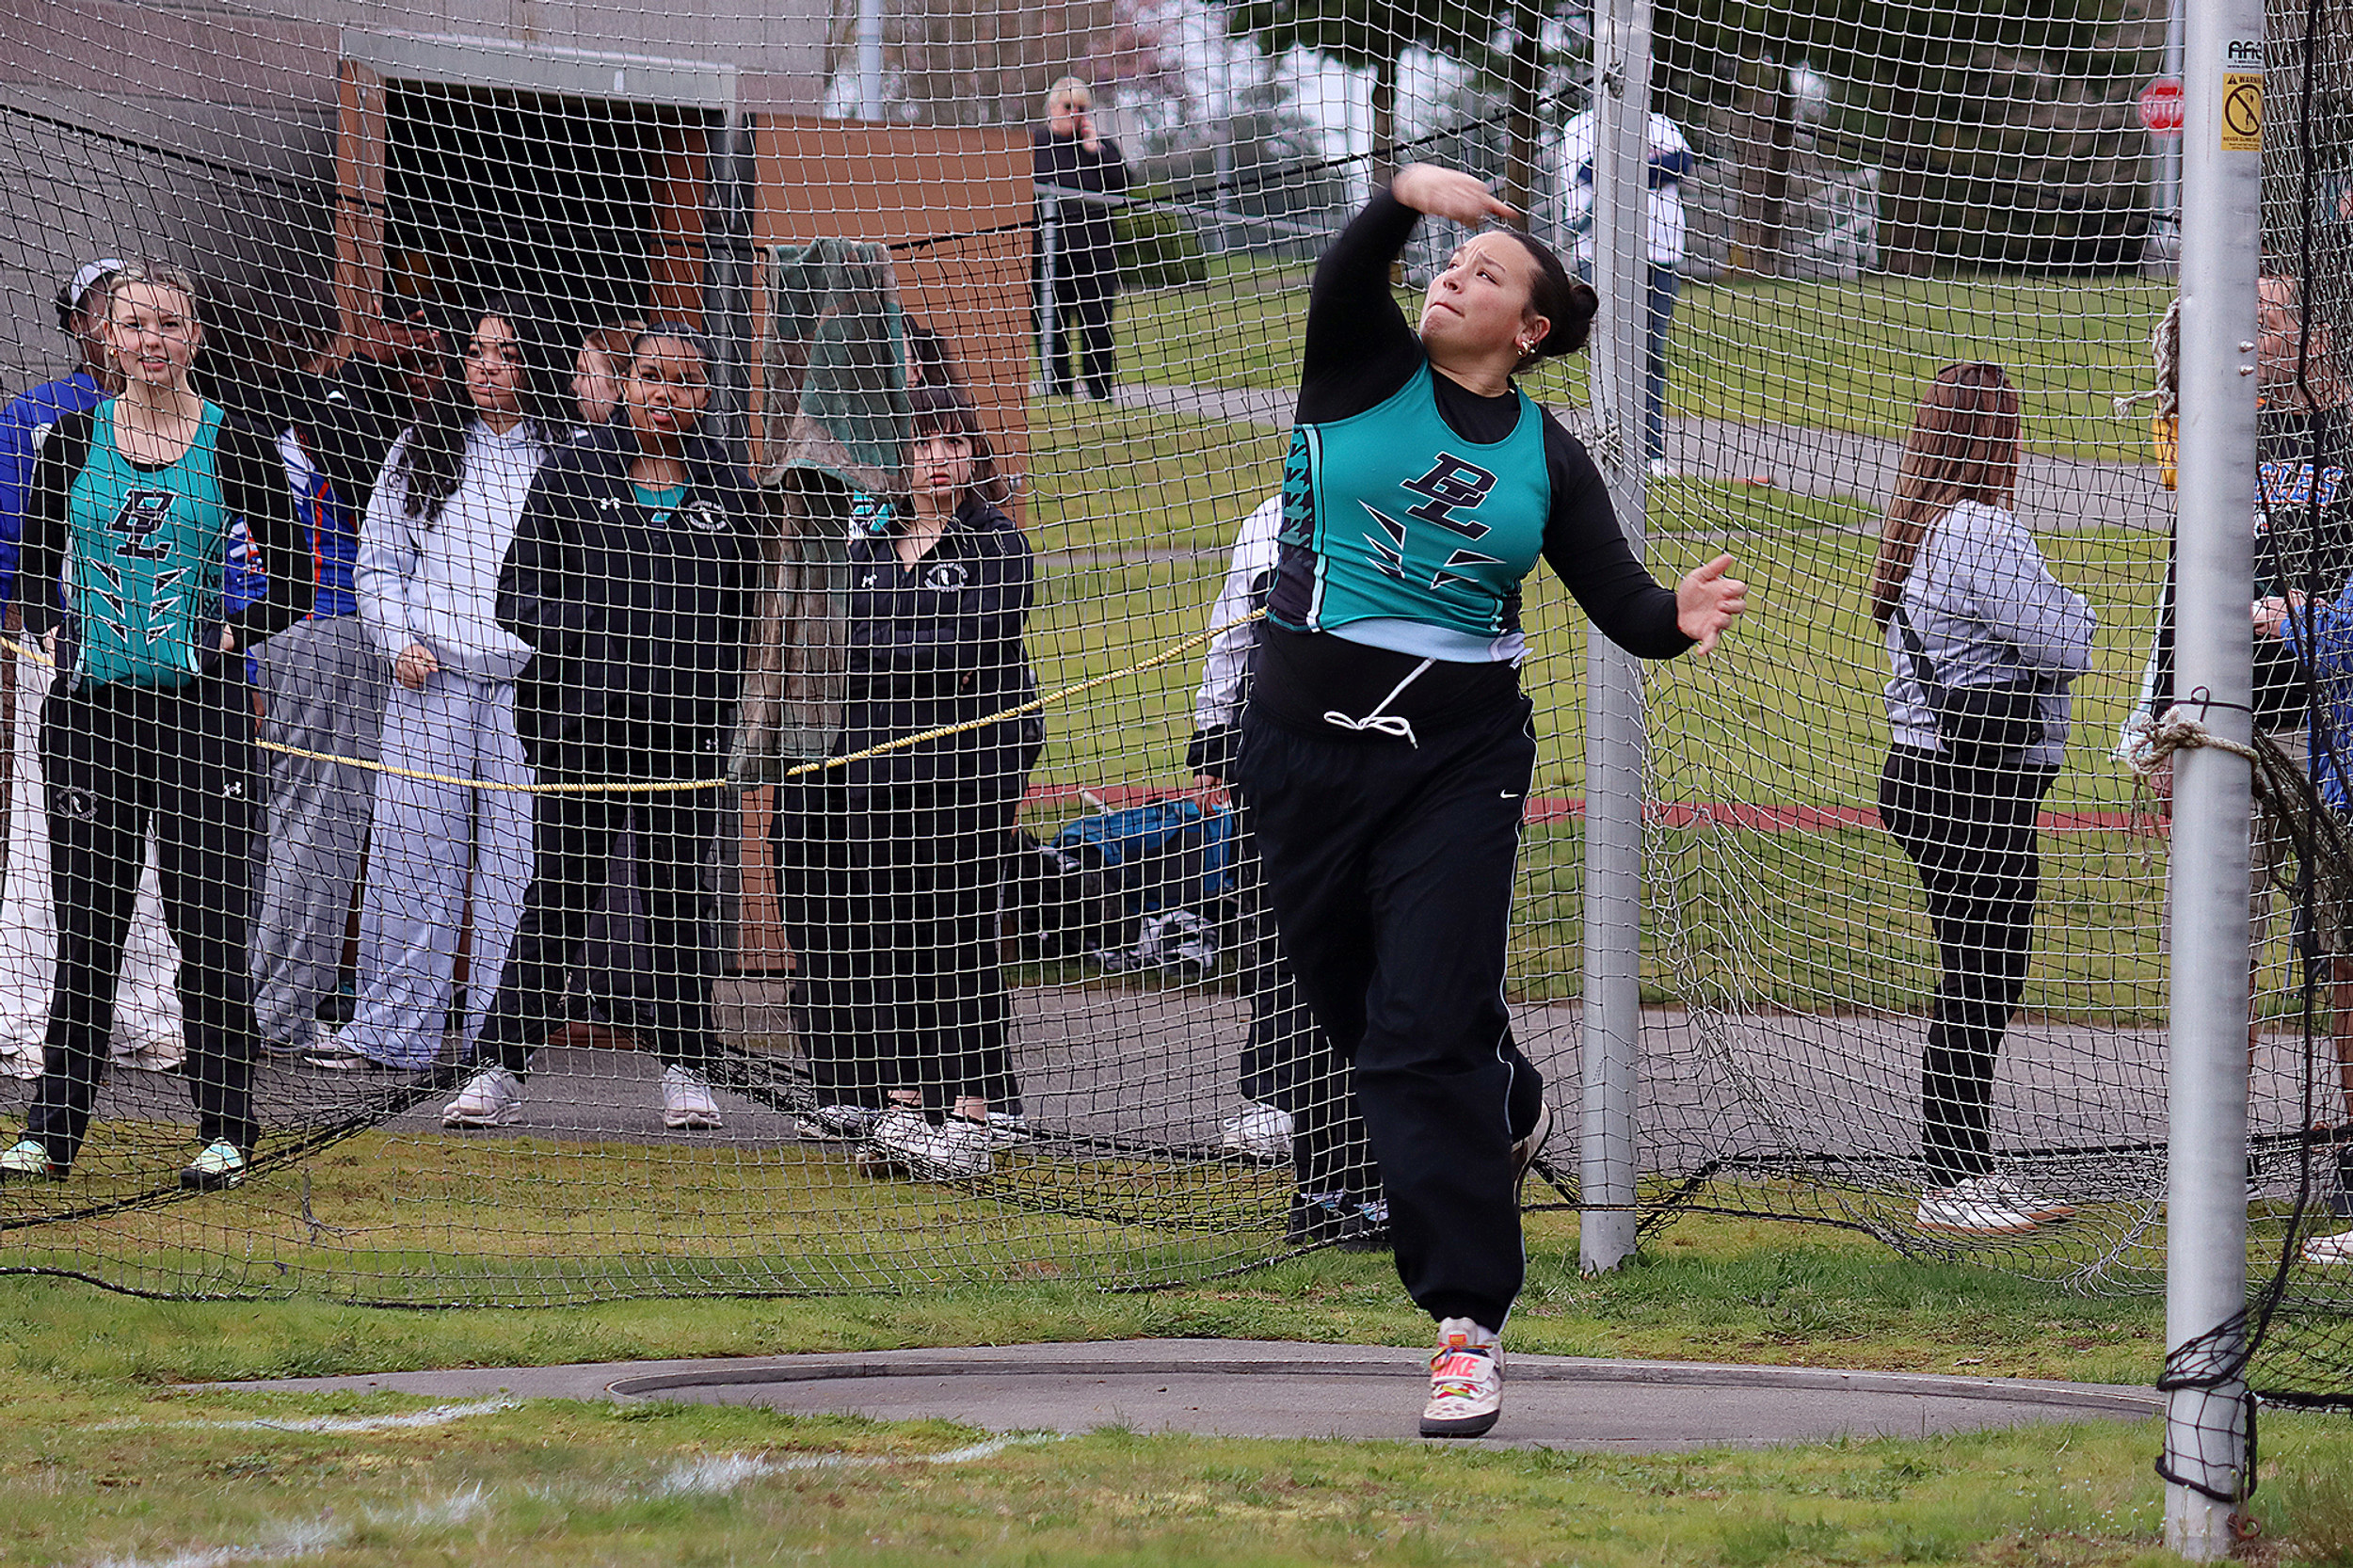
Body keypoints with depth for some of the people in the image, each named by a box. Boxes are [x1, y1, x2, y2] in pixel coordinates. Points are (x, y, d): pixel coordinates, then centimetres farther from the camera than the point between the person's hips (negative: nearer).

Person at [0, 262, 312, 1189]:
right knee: (86, 918, 4)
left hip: (200, 707, -2)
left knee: (208, 920, -2)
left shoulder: (233, 448, 0)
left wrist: (226, 638, -6)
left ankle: (225, 1128, 5)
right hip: (91, 704, 2)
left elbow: (292, 587, 4)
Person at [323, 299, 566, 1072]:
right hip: (429, 682, 2)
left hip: (524, 681, -2)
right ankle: (391, 1028, 4)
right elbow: (379, 563, 15)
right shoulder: (420, 452, 12)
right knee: (411, 849, -1)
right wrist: (399, 643, 1)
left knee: (515, 853, -2)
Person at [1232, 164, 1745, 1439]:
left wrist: (1678, 618, -20)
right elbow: (1347, 271, -17)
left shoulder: (1547, 458, 5)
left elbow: (1623, 603, 2)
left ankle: (1467, 1321, -9)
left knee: (1425, 1033, -11)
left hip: (1459, 759, -2)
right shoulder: (1363, 369, 3)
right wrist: (1407, 196, -36)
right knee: (1357, 1009, 14)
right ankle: (1508, 1110, 47)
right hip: (1307, 744, 2)